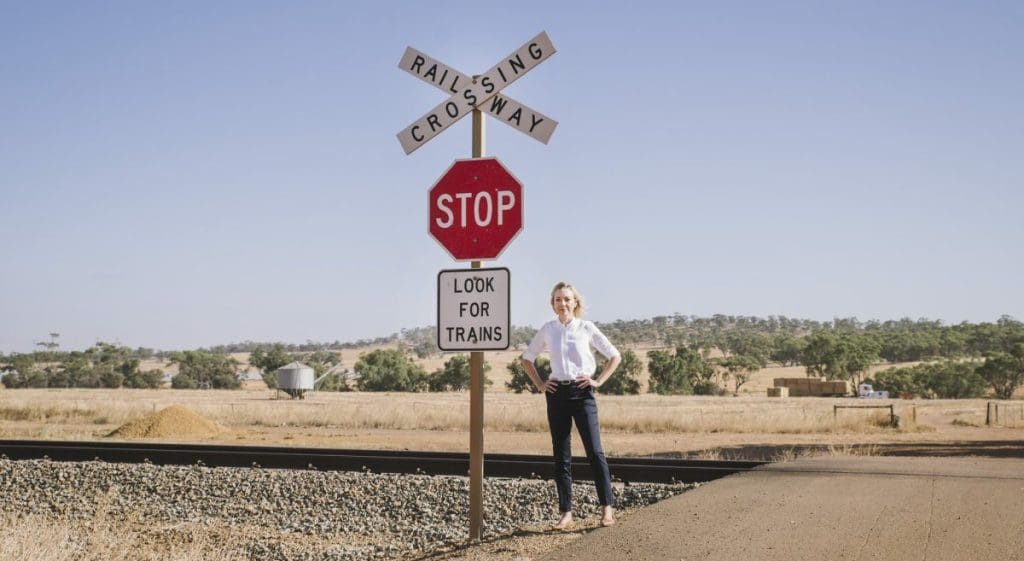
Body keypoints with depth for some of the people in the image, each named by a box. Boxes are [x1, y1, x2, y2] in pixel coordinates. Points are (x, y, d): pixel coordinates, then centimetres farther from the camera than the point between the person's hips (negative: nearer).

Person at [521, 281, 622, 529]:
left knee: (594, 451, -8)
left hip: (582, 393, -2)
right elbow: (526, 359, 17)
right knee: (561, 455, 4)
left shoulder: (586, 328, -1)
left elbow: (614, 356, 5)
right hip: (557, 394, 3)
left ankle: (607, 508, -2)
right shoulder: (547, 330, 5)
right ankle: (566, 513, 9)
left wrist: (598, 381, -3)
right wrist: (539, 384, 7)